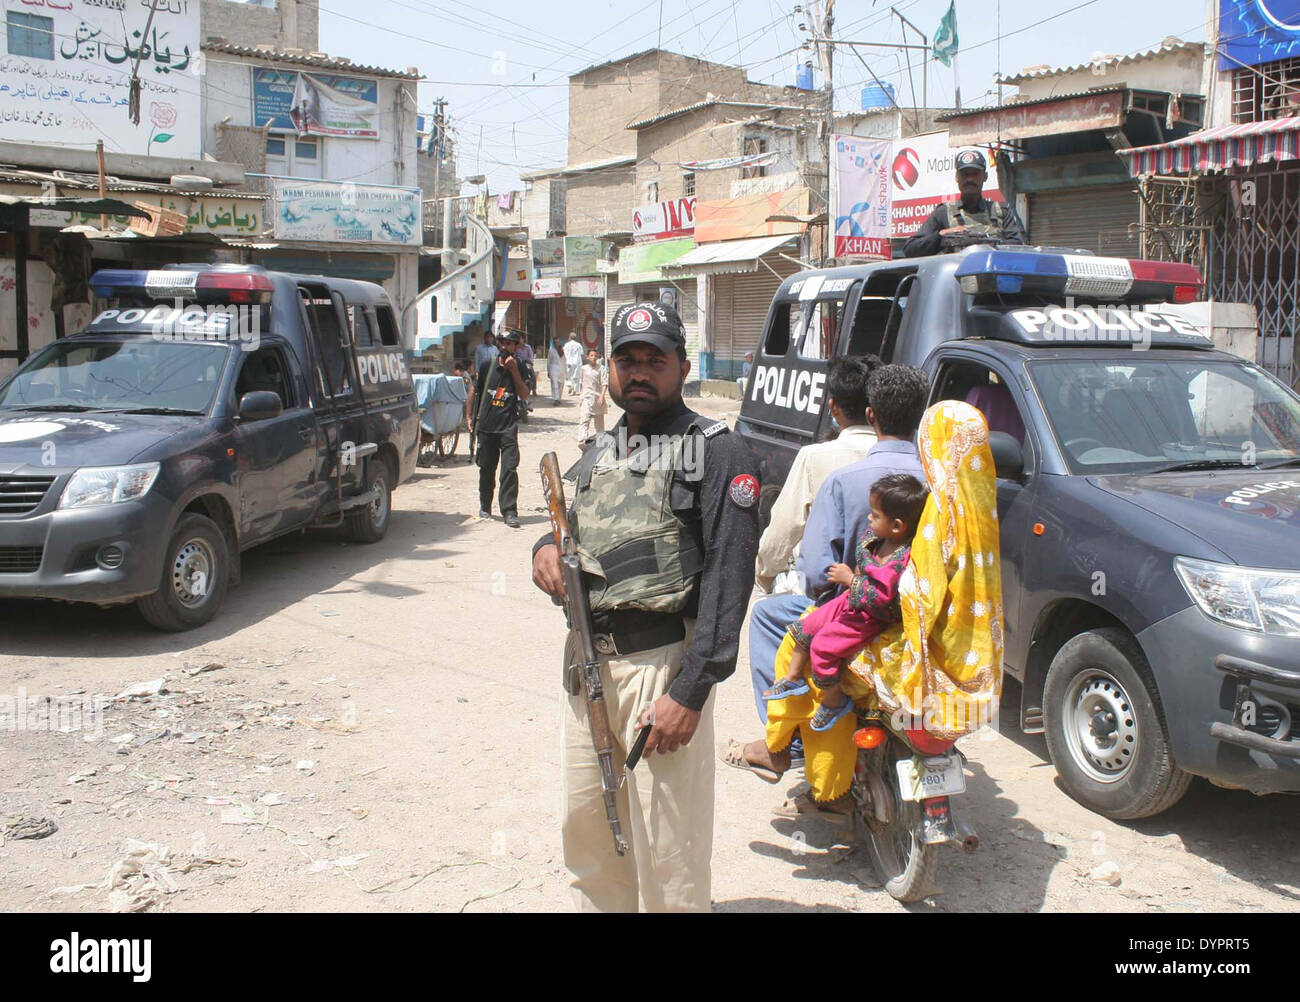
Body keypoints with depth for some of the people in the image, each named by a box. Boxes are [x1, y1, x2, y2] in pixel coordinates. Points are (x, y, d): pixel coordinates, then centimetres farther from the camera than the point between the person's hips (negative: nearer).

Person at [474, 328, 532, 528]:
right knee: (486, 468, 11)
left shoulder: (521, 367, 3)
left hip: (508, 426, -2)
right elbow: (474, 390, 15)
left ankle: (509, 511, -9)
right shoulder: (488, 364, 7)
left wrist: (514, 371, -14)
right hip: (486, 424, 2)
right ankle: (485, 506, 27)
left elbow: (524, 395, -6)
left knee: (509, 468, -11)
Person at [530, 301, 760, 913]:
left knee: (666, 852, -1)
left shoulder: (717, 452, -6)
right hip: (587, 657, 7)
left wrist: (691, 689, -21)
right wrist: (547, 549, 2)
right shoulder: (600, 452, 17)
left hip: (661, 664, -7)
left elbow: (728, 574, -14)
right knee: (586, 826, 16)